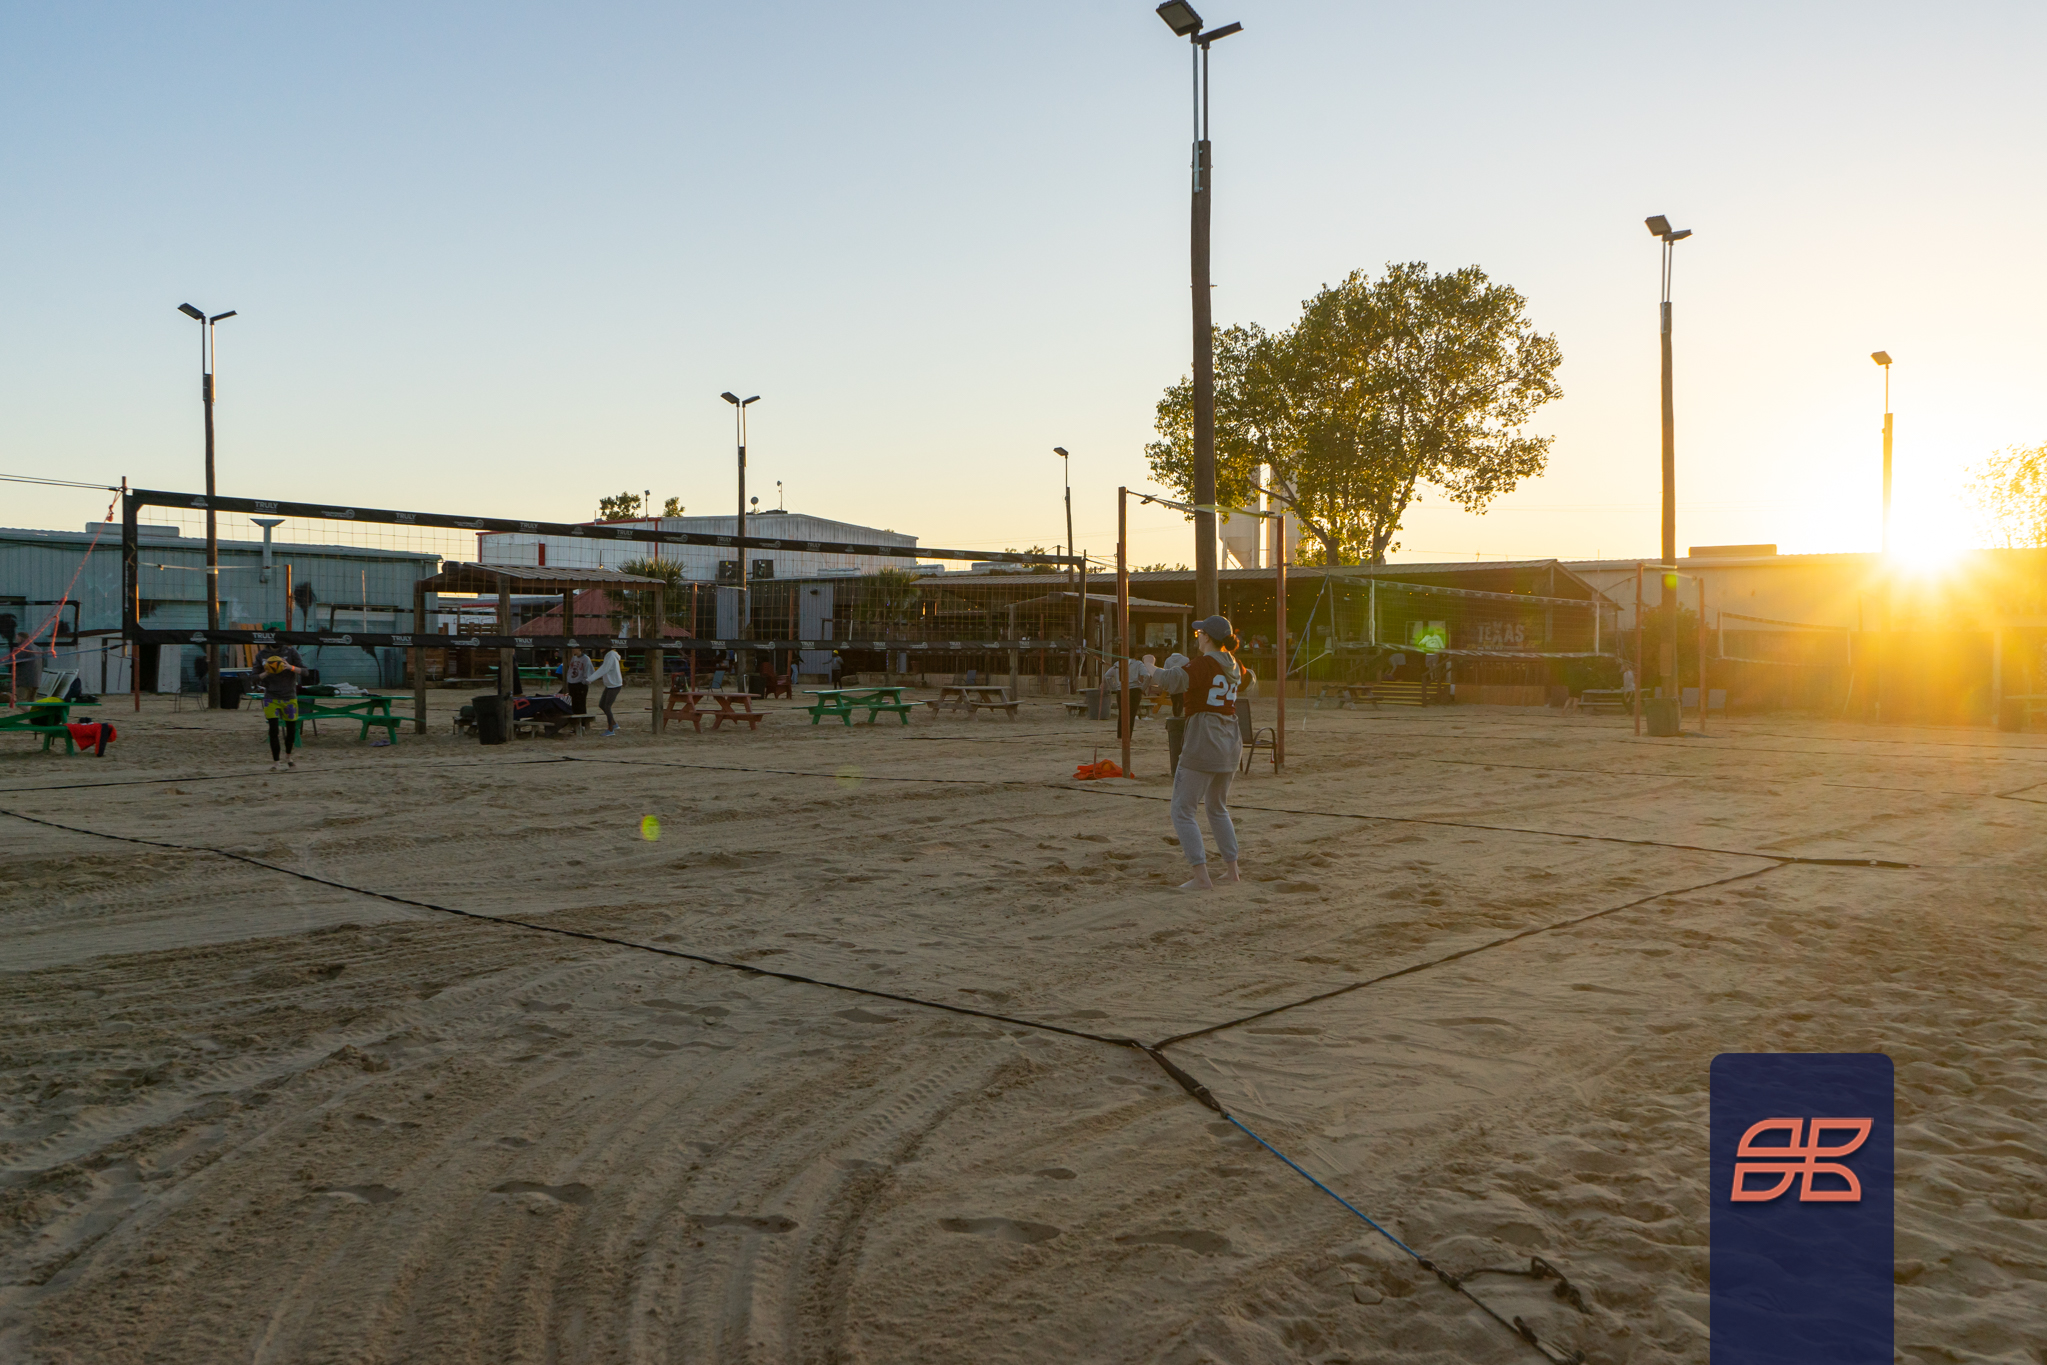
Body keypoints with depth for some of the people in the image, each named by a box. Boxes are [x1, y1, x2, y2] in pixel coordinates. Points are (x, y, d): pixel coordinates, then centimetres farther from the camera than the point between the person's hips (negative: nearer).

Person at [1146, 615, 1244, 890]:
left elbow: (1171, 679, -29)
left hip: (1202, 747, -8)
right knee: (1218, 808, 24)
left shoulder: (1202, 664, -14)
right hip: (1230, 746, 8)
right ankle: (1232, 870, 25)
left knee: (1182, 811, -1)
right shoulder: (1234, 667, 10)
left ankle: (1201, 876, -8)